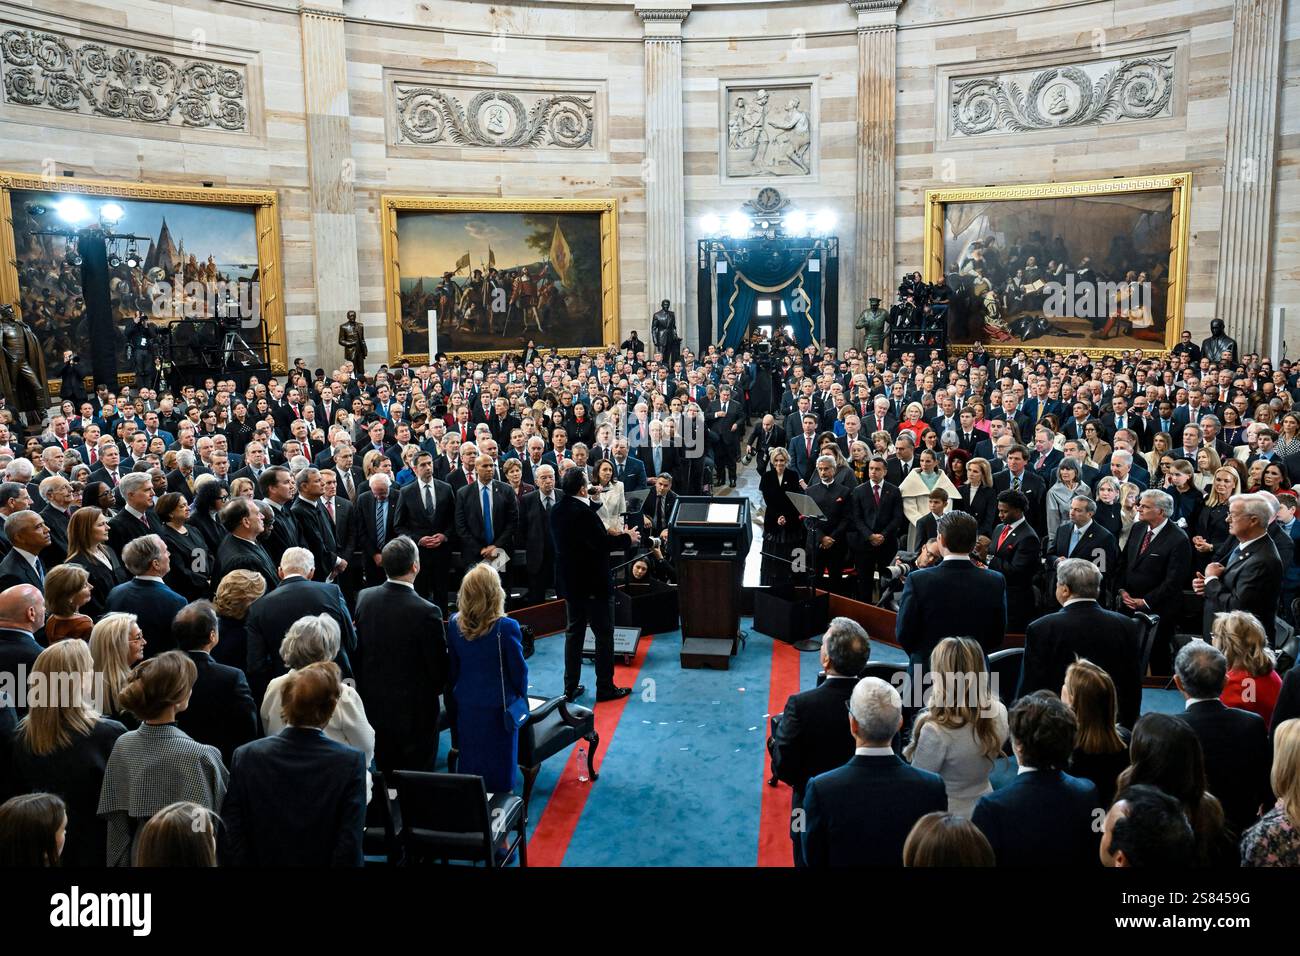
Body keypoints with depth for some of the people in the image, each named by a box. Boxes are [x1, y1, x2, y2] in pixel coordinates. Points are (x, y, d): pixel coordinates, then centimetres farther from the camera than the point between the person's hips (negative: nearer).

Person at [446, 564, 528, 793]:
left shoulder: (455, 624, -10)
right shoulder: (506, 628, -23)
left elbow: (451, 667, 2)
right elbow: (519, 669, -12)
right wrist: (521, 696, 7)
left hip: (466, 706, 4)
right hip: (498, 707, -4)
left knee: (469, 760, 19)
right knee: (499, 764, 11)